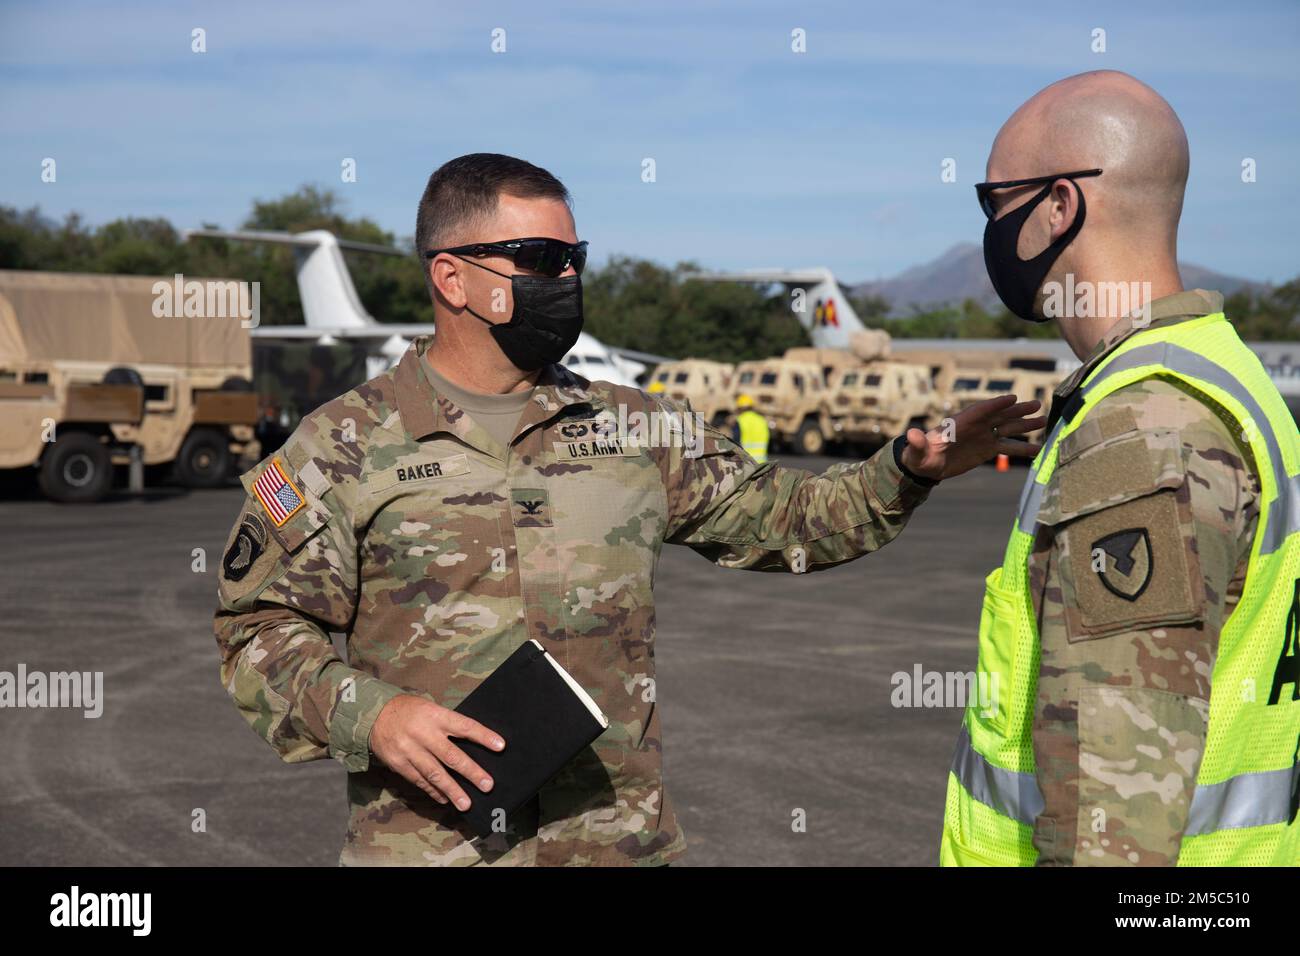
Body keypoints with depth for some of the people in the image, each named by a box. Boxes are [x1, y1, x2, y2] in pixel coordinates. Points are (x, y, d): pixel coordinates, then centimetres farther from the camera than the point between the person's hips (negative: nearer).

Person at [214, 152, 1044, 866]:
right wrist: (369, 716, -16)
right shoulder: (345, 445, 0)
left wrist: (905, 473, 1)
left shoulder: (634, 430, 10)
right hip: (429, 842, -3)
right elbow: (261, 632, 0)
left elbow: (781, 517, 15)